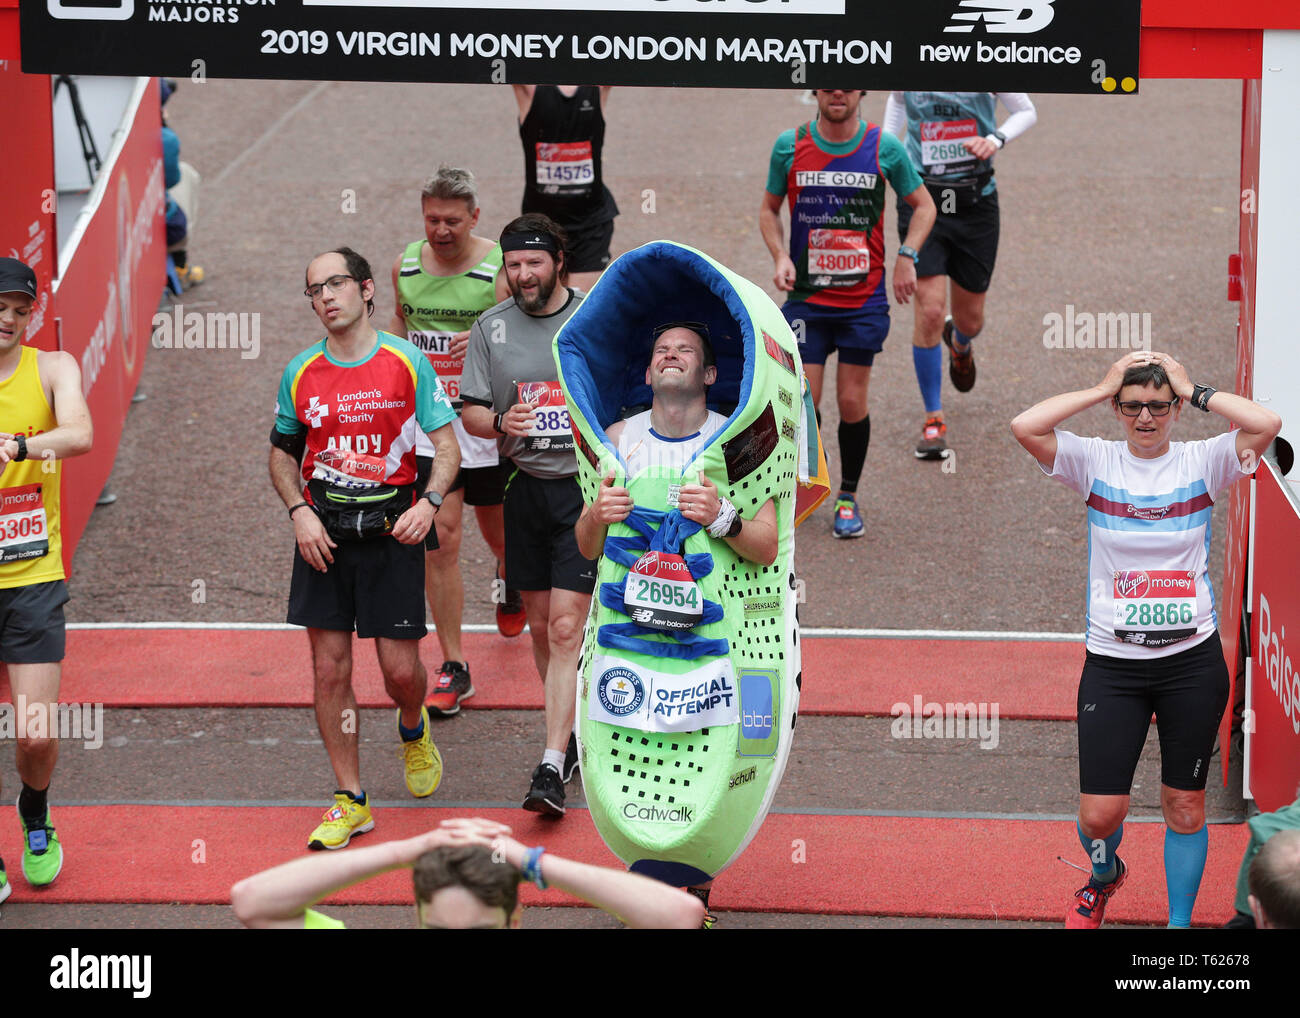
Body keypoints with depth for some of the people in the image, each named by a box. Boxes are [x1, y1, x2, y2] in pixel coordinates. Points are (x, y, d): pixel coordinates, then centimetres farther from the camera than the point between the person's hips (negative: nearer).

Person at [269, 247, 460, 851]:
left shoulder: (407, 363, -3)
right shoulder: (300, 374, 5)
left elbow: (446, 444, -1)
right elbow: (282, 453, 15)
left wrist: (429, 502, -18)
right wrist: (299, 512, -1)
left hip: (391, 529, -2)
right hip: (322, 532, 2)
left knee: (400, 669, -2)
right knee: (330, 669, 0)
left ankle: (413, 731, 35)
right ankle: (350, 800, 9)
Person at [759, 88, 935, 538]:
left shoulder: (884, 147, -3)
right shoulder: (790, 146, -2)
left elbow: (923, 205, 9)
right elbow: (769, 207, 12)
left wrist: (907, 257, -5)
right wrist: (781, 256, -5)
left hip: (864, 299, 0)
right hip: (806, 295, 0)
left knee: (852, 402, 1)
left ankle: (848, 497, 19)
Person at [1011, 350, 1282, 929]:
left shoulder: (1201, 462, -1)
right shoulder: (1095, 462, -1)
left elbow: (1266, 424, -18)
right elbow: (1025, 426, -16)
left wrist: (1193, 392, -8)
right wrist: (1102, 390, -8)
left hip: (1193, 661, 0)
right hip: (1113, 663, 0)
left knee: (1185, 806, 8)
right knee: (1099, 814, -1)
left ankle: (1180, 921, 25)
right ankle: (1105, 875, 33)